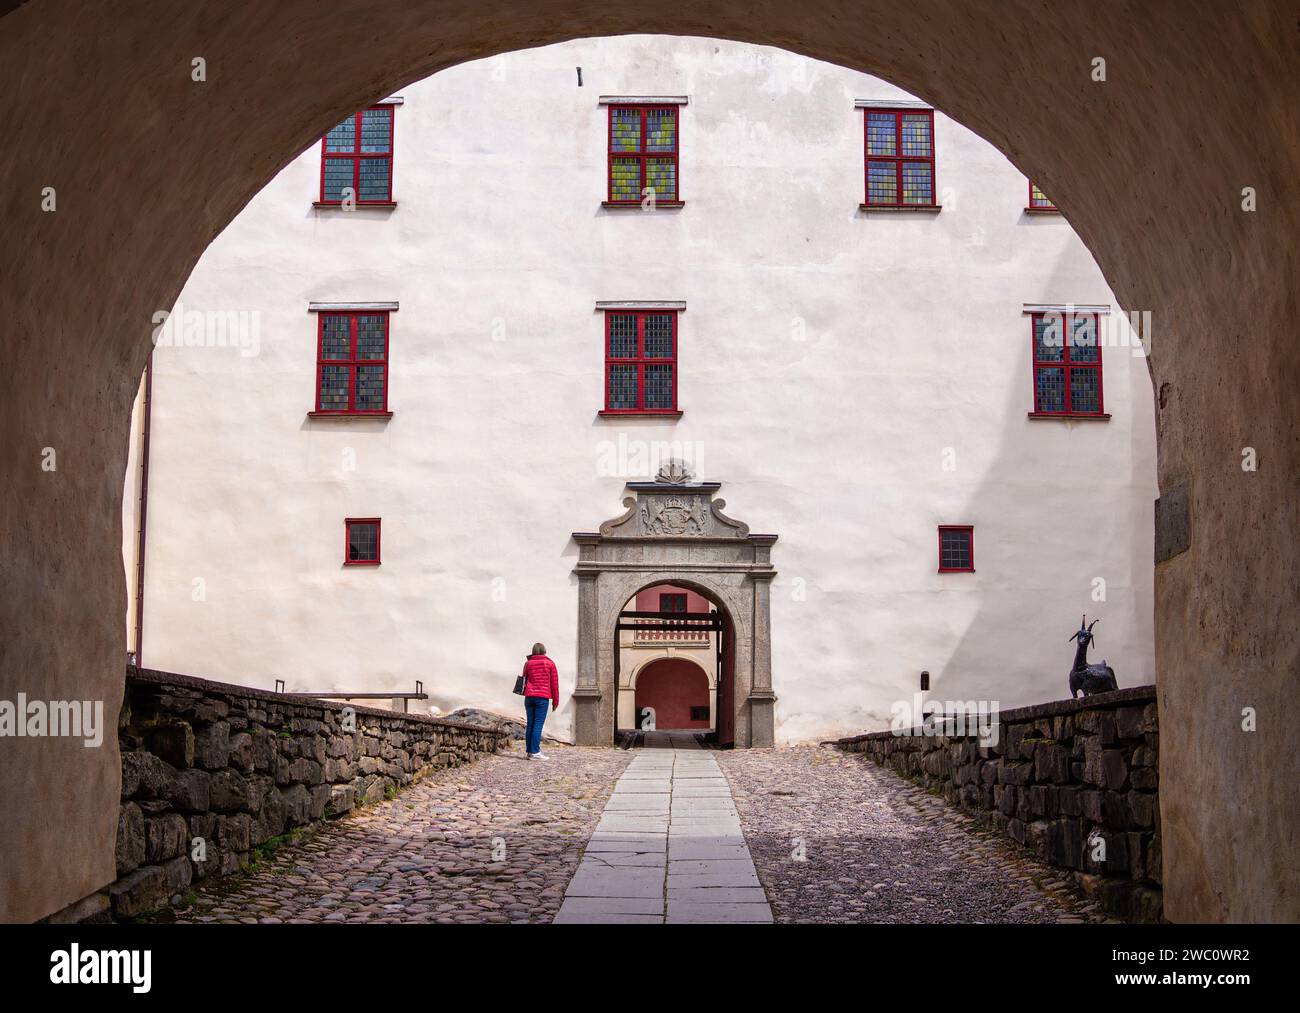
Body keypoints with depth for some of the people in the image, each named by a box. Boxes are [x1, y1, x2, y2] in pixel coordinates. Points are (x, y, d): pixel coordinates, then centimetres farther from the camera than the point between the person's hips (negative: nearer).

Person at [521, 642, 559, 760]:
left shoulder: (528, 663, 10)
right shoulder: (550, 663, 3)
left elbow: (524, 680, 15)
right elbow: (554, 683, 3)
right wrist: (555, 701, 7)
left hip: (529, 696, 3)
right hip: (543, 697, -3)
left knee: (530, 724, 7)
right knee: (538, 724, -6)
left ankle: (529, 751, 8)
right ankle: (535, 752, -11)